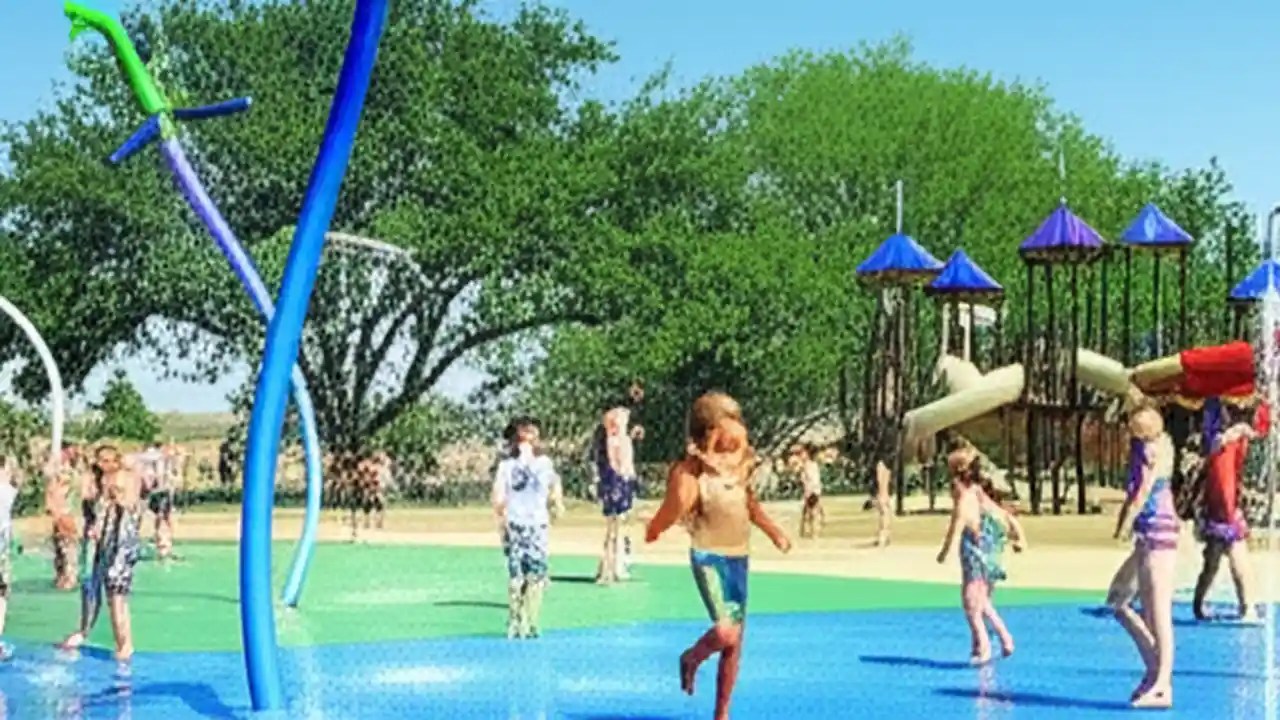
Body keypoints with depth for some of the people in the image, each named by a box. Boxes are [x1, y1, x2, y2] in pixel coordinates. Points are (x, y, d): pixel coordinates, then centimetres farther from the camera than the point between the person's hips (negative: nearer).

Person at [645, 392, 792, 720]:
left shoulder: (740, 462, 4)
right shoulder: (693, 469, -16)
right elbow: (671, 513, -21)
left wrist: (774, 531, 16)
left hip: (738, 557, 6)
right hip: (709, 556, -6)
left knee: (735, 642, 8)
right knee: (726, 631, -21)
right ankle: (691, 659, 14)